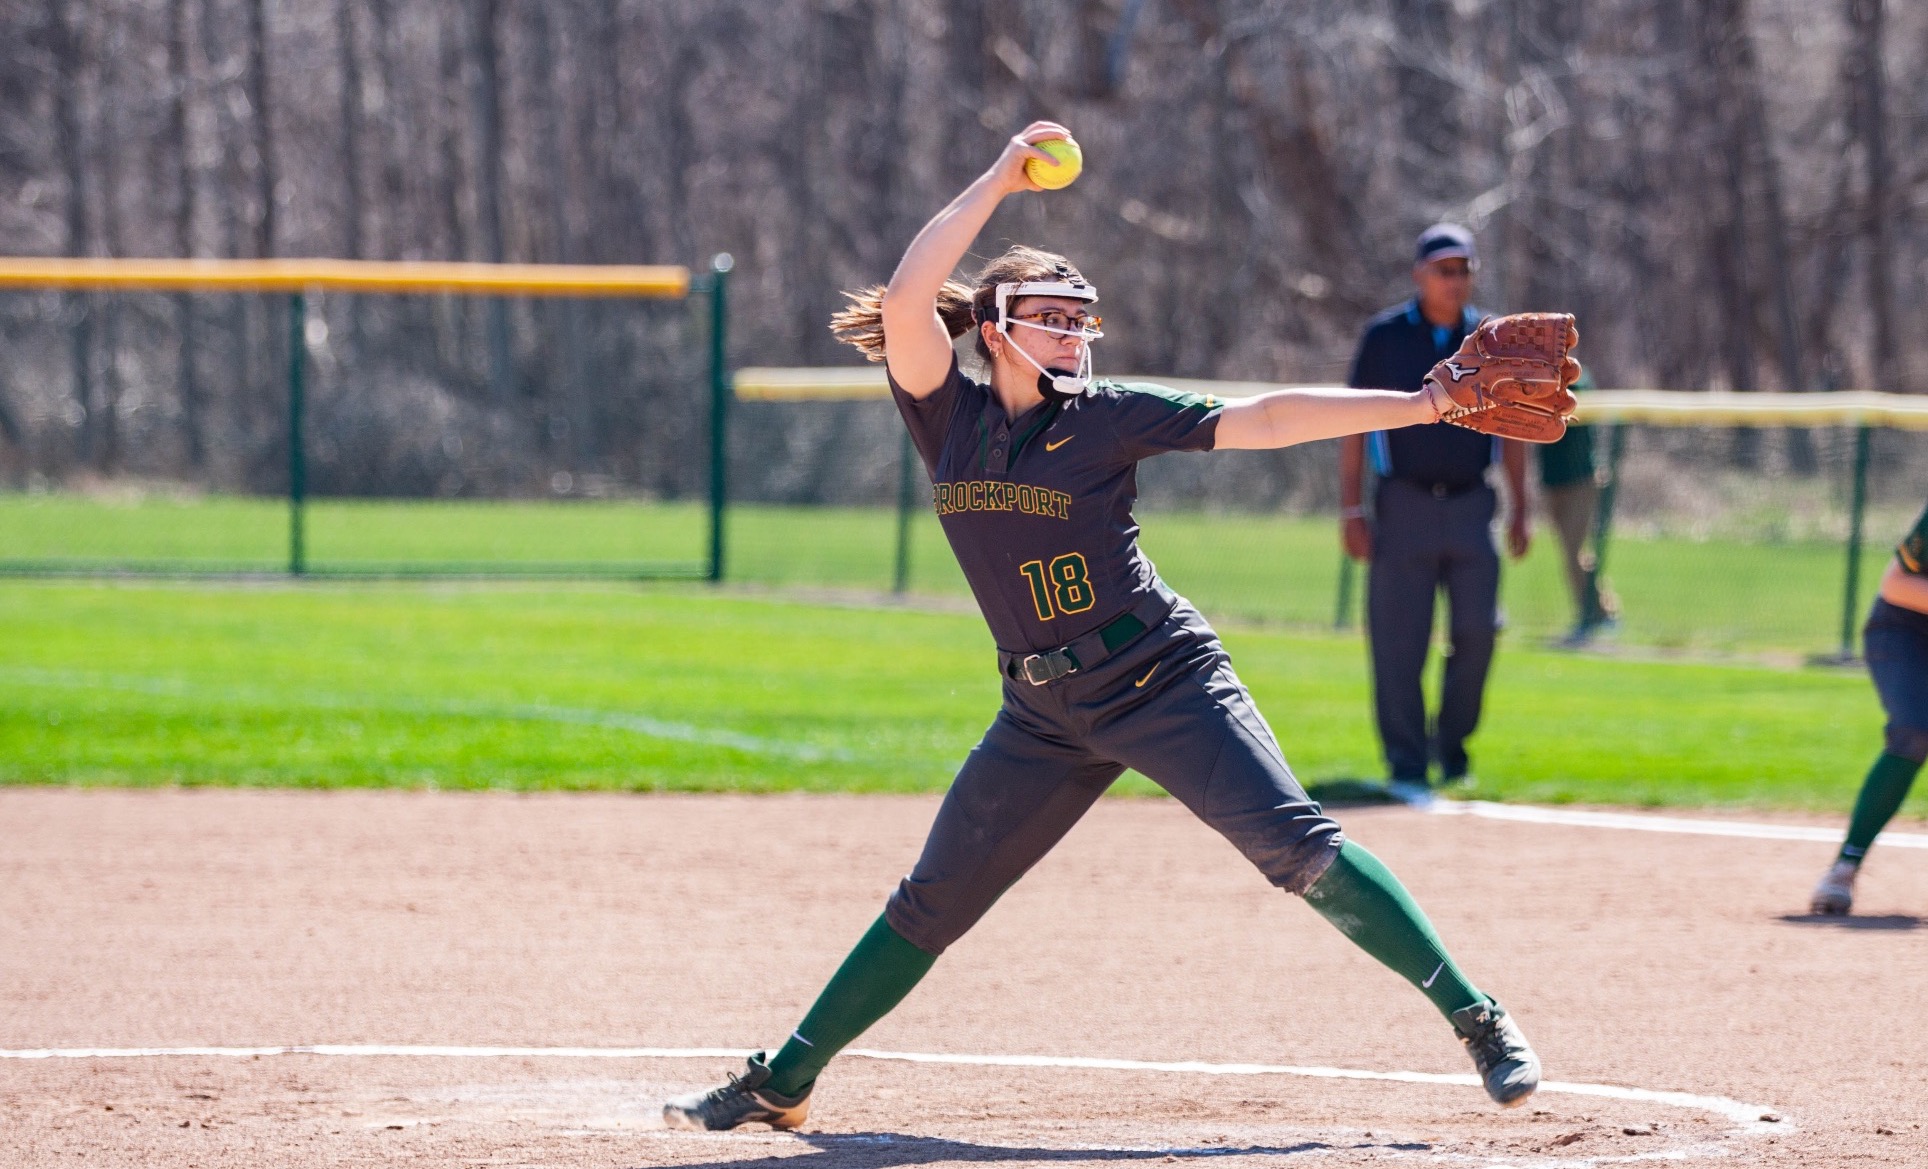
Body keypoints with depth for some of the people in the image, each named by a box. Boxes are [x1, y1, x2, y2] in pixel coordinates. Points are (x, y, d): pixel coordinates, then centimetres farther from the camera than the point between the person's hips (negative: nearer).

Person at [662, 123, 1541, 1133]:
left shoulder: (1107, 416, -4)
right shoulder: (946, 416, 2)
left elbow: (1259, 420, -9)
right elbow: (904, 302, -14)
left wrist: (1421, 405, -16)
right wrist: (996, 183, -13)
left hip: (1164, 679, -3)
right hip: (1044, 711, 3)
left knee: (1295, 843, -17)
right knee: (933, 900, 7)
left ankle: (1477, 1020, -15)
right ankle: (782, 1083, 18)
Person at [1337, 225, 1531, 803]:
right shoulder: (1385, 337, 1)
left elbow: (1510, 430, 14)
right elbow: (1354, 427, 1)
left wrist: (1520, 510, 9)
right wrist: (1351, 510, -5)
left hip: (1471, 505, 2)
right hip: (1404, 505, -2)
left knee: (1477, 630, -4)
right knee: (1400, 641, -5)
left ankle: (1451, 743, 16)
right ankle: (1406, 764, 1)